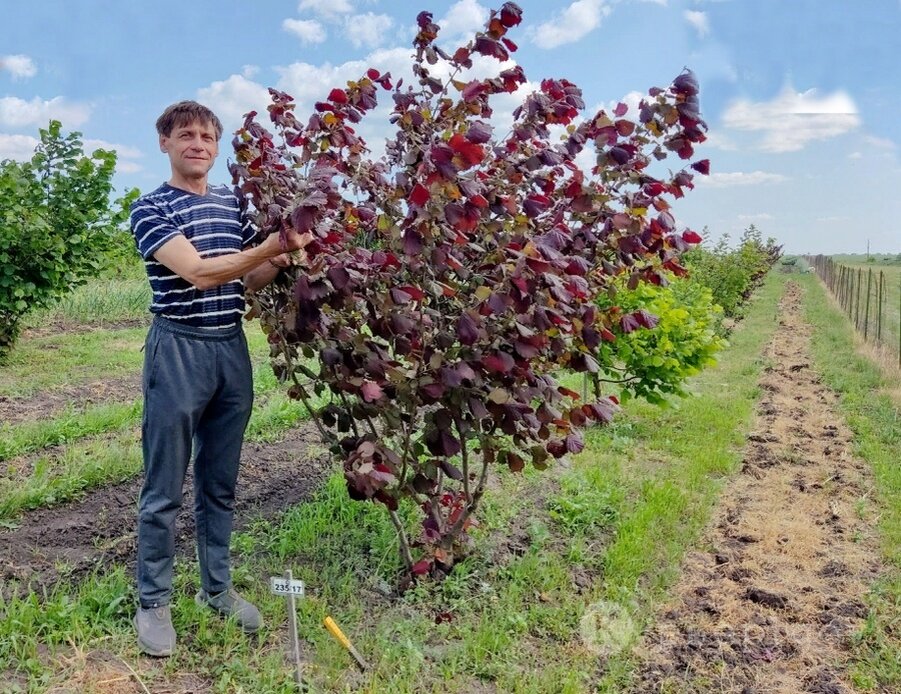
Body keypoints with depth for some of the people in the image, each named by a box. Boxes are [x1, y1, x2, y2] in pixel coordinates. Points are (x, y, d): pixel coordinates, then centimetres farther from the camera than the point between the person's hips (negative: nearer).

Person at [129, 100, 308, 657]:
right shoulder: (151, 208, -6)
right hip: (179, 350, -5)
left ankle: (217, 588, 28)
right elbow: (200, 273, -19)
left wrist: (283, 259, -2)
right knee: (165, 488, 3)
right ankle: (153, 601, 18)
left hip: (232, 348, 6)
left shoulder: (234, 203, 12)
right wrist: (272, 246, -22)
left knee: (221, 483, 14)